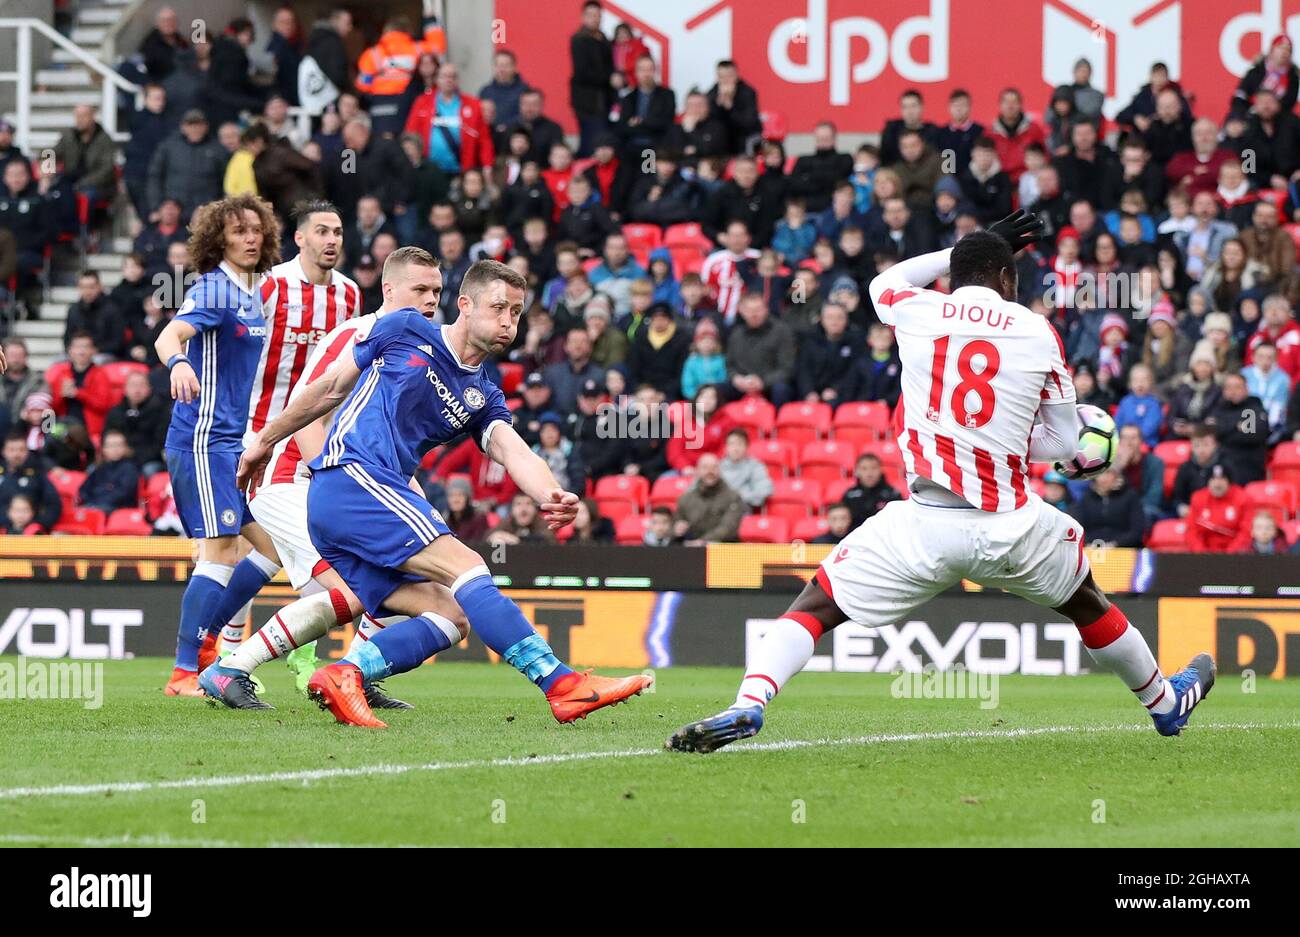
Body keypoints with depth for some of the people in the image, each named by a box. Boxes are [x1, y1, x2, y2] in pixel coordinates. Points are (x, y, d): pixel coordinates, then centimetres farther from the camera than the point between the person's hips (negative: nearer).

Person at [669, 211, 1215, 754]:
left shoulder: (918, 311, 5)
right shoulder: (1037, 333, 6)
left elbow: (884, 283, 32)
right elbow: (1062, 444, 11)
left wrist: (978, 246, 39)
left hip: (922, 528, -1)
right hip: (1011, 526, 1)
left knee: (815, 607, 8)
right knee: (1085, 602, 28)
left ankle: (748, 704, -16)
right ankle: (1164, 703, 47)